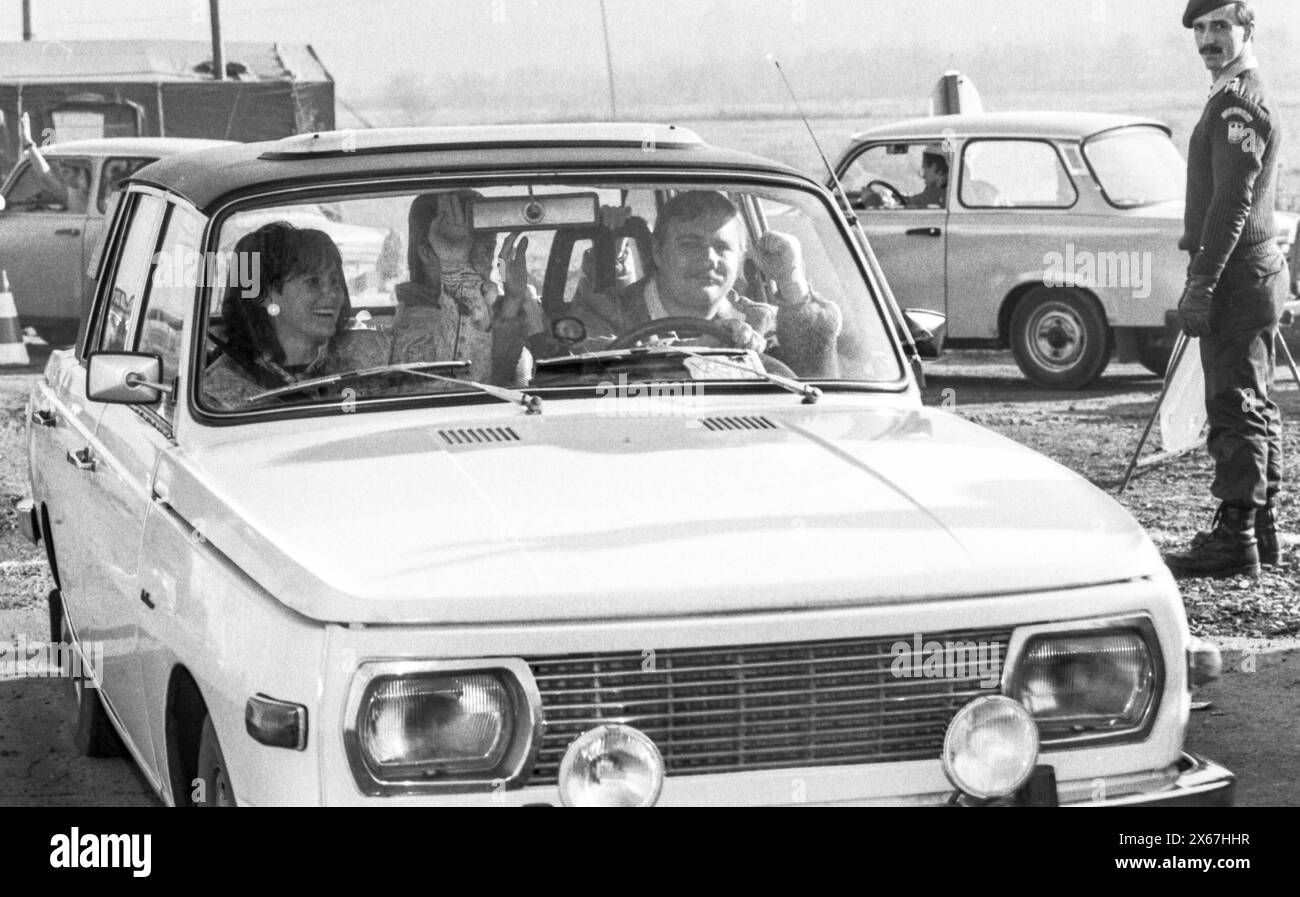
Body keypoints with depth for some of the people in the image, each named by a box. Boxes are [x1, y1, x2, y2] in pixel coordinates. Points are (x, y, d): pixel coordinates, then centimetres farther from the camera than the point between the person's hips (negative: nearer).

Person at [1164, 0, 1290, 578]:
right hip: (1256, 270, 11)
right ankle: (1261, 530, 21)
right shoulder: (1252, 100, 20)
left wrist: (1202, 285, -23)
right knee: (1253, 407, 15)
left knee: (1236, 408, -10)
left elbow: (1233, 202, -21)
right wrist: (1206, 277, 23)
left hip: (1238, 273, -11)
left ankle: (1235, 539, -11)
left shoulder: (1237, 103, -14)